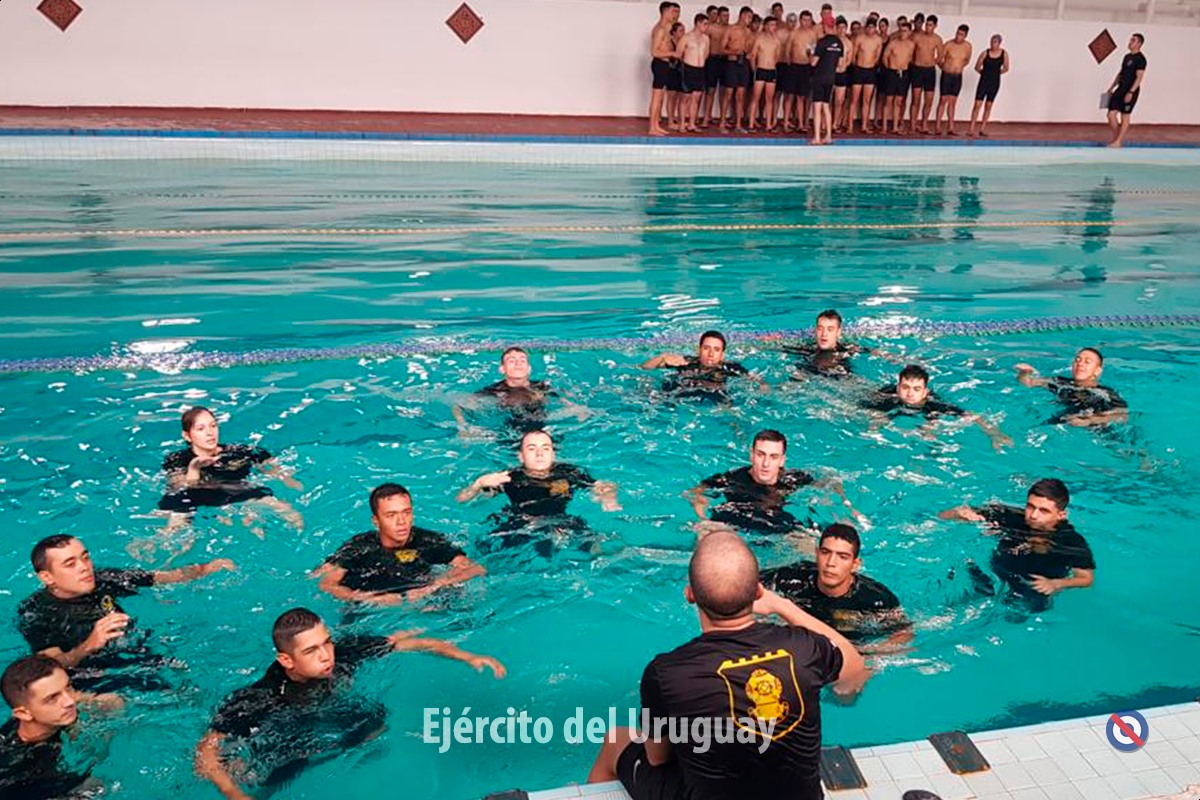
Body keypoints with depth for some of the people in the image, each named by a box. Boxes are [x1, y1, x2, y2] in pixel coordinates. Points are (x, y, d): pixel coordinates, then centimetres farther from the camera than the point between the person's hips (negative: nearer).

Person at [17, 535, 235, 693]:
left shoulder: (102, 581, 2)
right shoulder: (33, 613, -6)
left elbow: (163, 578, 6)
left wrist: (205, 569, -10)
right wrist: (89, 645, -36)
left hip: (141, 662, 3)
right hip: (93, 684, -2)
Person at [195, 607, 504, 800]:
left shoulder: (344, 652, -29)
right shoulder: (256, 701, -35)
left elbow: (406, 643, -21)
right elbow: (206, 753, -33)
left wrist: (468, 657, -27)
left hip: (335, 722, 3)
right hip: (282, 759, -3)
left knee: (376, 717, -7)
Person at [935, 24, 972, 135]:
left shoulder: (968, 46, -1)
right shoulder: (948, 44, -12)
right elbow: (939, 59, -4)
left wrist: (959, 67, 14)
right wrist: (944, 67, 9)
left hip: (958, 76, 3)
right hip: (946, 75, -3)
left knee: (953, 102, 6)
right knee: (943, 100, -5)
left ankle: (950, 127, 9)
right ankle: (937, 127, -2)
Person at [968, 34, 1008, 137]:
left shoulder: (1004, 54, -3)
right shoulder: (985, 53, -8)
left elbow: (1005, 68, 9)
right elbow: (977, 67, 1)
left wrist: (995, 73, 9)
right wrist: (985, 73, 9)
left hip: (995, 82, 2)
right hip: (984, 81, -2)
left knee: (988, 106, 7)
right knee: (977, 104, -8)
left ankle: (982, 129, 12)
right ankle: (971, 128, -7)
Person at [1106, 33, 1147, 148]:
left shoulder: (1140, 59, -11)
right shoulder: (1127, 56, 14)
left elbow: (1139, 77, -16)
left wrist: (1131, 92, -24)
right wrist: (1111, 88, 19)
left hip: (1131, 90, -7)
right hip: (1121, 88, 7)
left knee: (1125, 117, -1)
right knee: (1111, 114, 2)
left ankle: (1118, 142, 3)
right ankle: (1117, 137, 15)